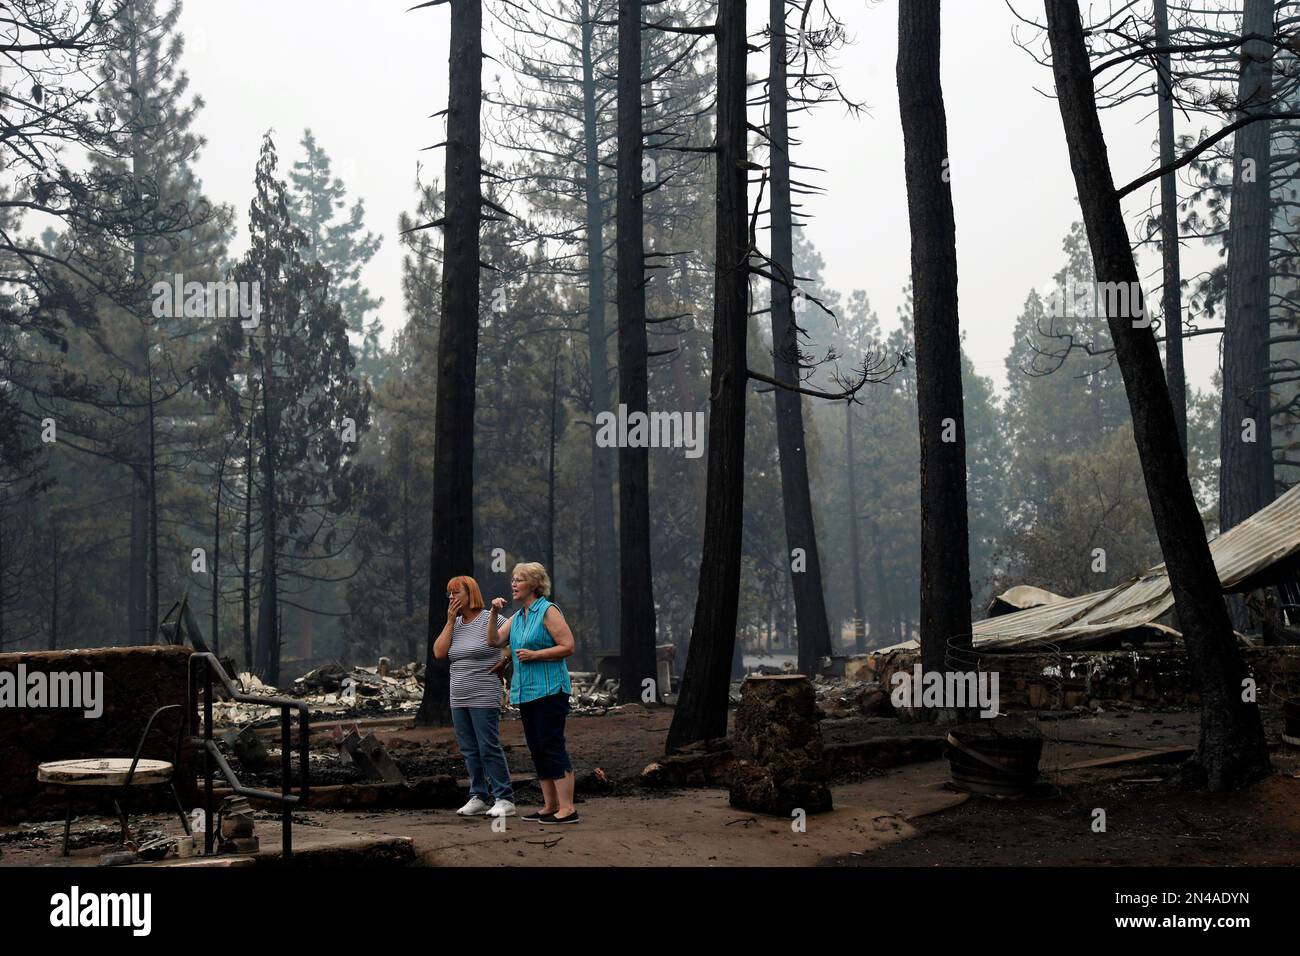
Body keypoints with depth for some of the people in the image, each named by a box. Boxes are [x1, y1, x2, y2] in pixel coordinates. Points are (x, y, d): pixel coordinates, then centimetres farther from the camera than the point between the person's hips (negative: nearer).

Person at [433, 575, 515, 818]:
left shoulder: (490, 620, -8)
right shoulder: (455, 624, 12)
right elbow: (439, 653, 2)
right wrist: (450, 621, -1)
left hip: (484, 698, -7)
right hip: (459, 699, 7)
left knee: (489, 748, -8)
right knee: (469, 751, 8)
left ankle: (504, 800, -4)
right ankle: (478, 798, 14)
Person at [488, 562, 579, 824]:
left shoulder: (548, 611, -8)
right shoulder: (516, 617, 17)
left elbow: (567, 646, -14)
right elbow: (494, 641, 9)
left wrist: (534, 655, -17)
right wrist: (494, 613, -2)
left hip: (549, 690, -9)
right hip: (525, 691, 9)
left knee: (552, 747, -11)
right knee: (537, 750, 10)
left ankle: (567, 808, -10)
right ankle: (550, 806, 17)